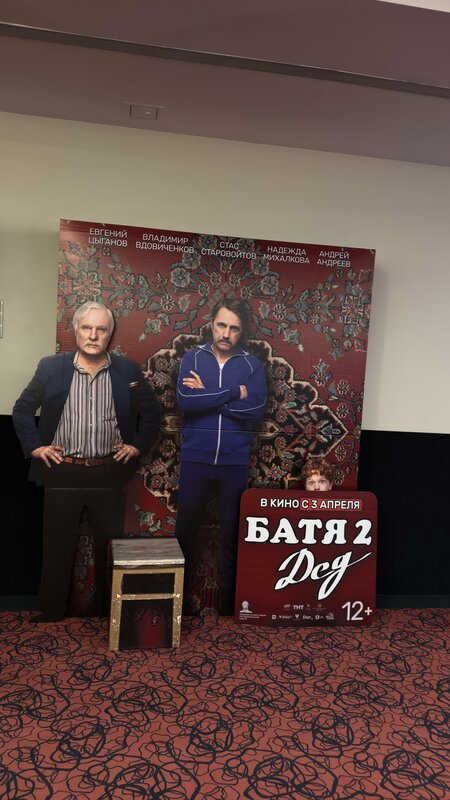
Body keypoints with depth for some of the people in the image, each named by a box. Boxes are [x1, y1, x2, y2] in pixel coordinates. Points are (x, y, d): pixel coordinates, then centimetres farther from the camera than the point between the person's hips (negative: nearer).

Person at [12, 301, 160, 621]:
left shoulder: (128, 370, 1)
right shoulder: (51, 367, 1)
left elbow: (151, 412, 10)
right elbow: (22, 409, 8)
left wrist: (138, 445, 3)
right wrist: (35, 446, 0)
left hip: (109, 473, 0)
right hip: (62, 472, 0)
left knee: (109, 545, 10)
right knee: (57, 545, 9)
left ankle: (109, 609, 27)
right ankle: (52, 610, 26)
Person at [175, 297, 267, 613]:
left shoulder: (252, 364, 2)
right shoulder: (193, 357, 2)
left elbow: (257, 409, -12)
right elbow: (184, 400, -14)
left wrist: (207, 397, -12)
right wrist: (233, 393, -14)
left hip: (235, 461, 0)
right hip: (195, 458, 0)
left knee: (232, 531, 10)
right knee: (186, 527, 10)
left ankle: (231, 598, 26)